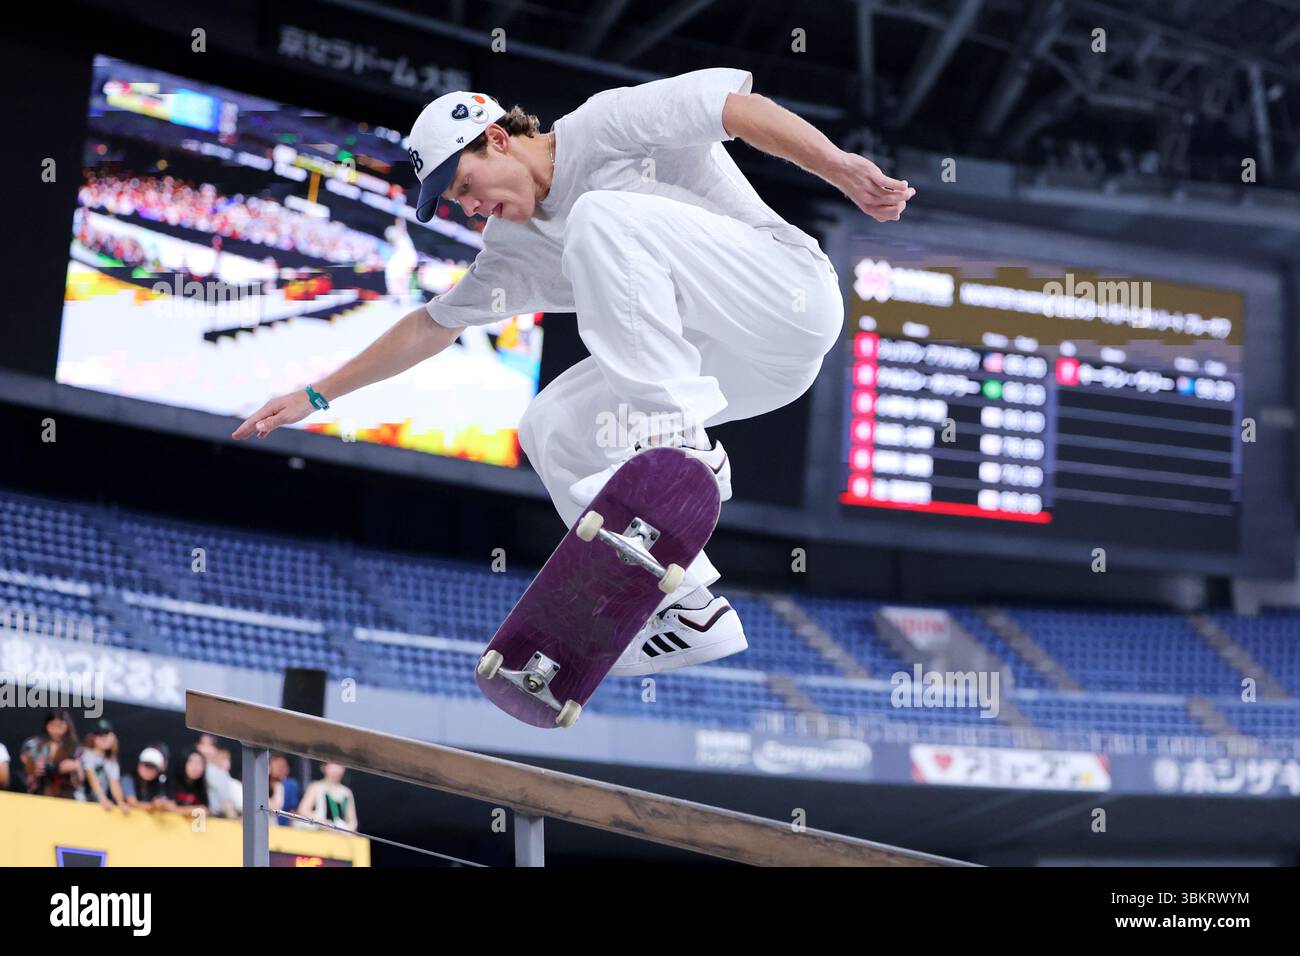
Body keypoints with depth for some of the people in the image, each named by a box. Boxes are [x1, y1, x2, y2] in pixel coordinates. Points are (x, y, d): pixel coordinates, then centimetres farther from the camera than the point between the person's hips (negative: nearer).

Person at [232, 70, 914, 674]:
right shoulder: (515, 245, 15)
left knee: (601, 216, -25)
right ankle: (690, 613, -5)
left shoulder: (604, 127, -8)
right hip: (724, 365, 9)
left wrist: (846, 174, -29)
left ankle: (680, 450, -33)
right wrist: (316, 396, 24)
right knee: (551, 429, -1)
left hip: (792, 303, -8)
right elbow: (431, 326, 23)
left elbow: (738, 105, -17)